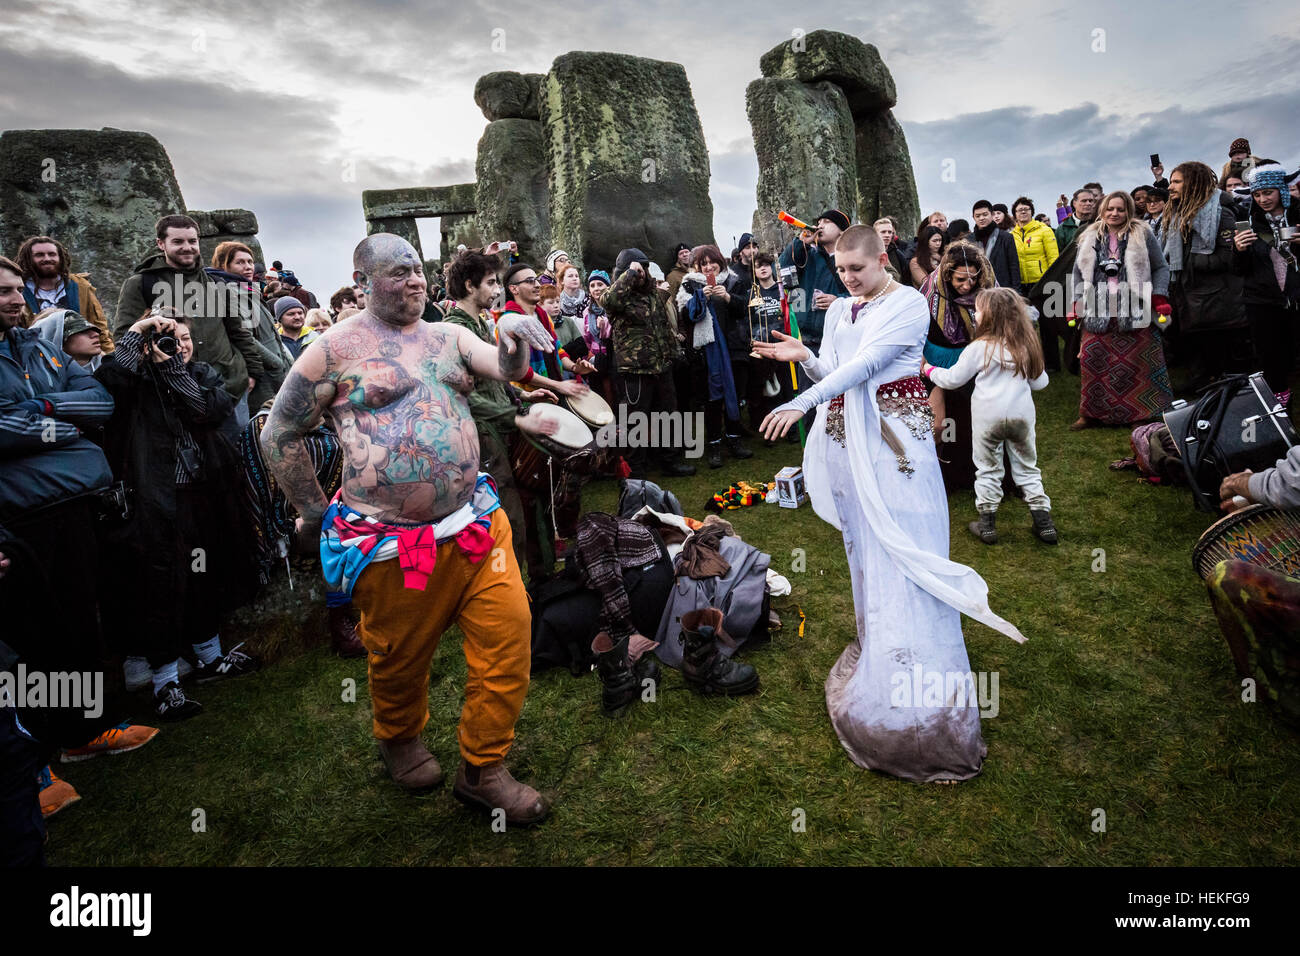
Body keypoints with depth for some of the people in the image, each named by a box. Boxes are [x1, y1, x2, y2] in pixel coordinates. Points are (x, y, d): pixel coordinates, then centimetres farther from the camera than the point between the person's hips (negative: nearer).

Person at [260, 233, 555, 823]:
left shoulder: (448, 336, 11)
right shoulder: (336, 349, -3)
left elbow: (504, 370, -2)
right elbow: (279, 435, 2)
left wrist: (514, 342, -25)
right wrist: (316, 514, 3)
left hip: (476, 522, 4)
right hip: (390, 544, -3)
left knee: (508, 635, 1)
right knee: (400, 657, 14)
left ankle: (482, 770, 19)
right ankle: (400, 739, 48)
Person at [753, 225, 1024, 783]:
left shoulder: (909, 304, -6)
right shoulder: (838, 311, 15)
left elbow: (866, 363, -19)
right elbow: (832, 375, 12)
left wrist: (801, 402, -28)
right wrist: (802, 356, -8)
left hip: (896, 438, -6)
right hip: (848, 441, 6)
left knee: (904, 552, -7)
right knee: (866, 548, 11)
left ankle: (919, 699, -2)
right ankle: (875, 650, 26)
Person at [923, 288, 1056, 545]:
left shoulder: (980, 347, -8)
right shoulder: (1027, 344, 3)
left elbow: (953, 379, 1)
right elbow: (1040, 382, 12)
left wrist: (930, 370, 17)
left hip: (988, 416, -3)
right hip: (1022, 414, 3)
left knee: (988, 469, 9)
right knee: (1027, 468, 15)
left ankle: (987, 525, 15)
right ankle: (1044, 523, 17)